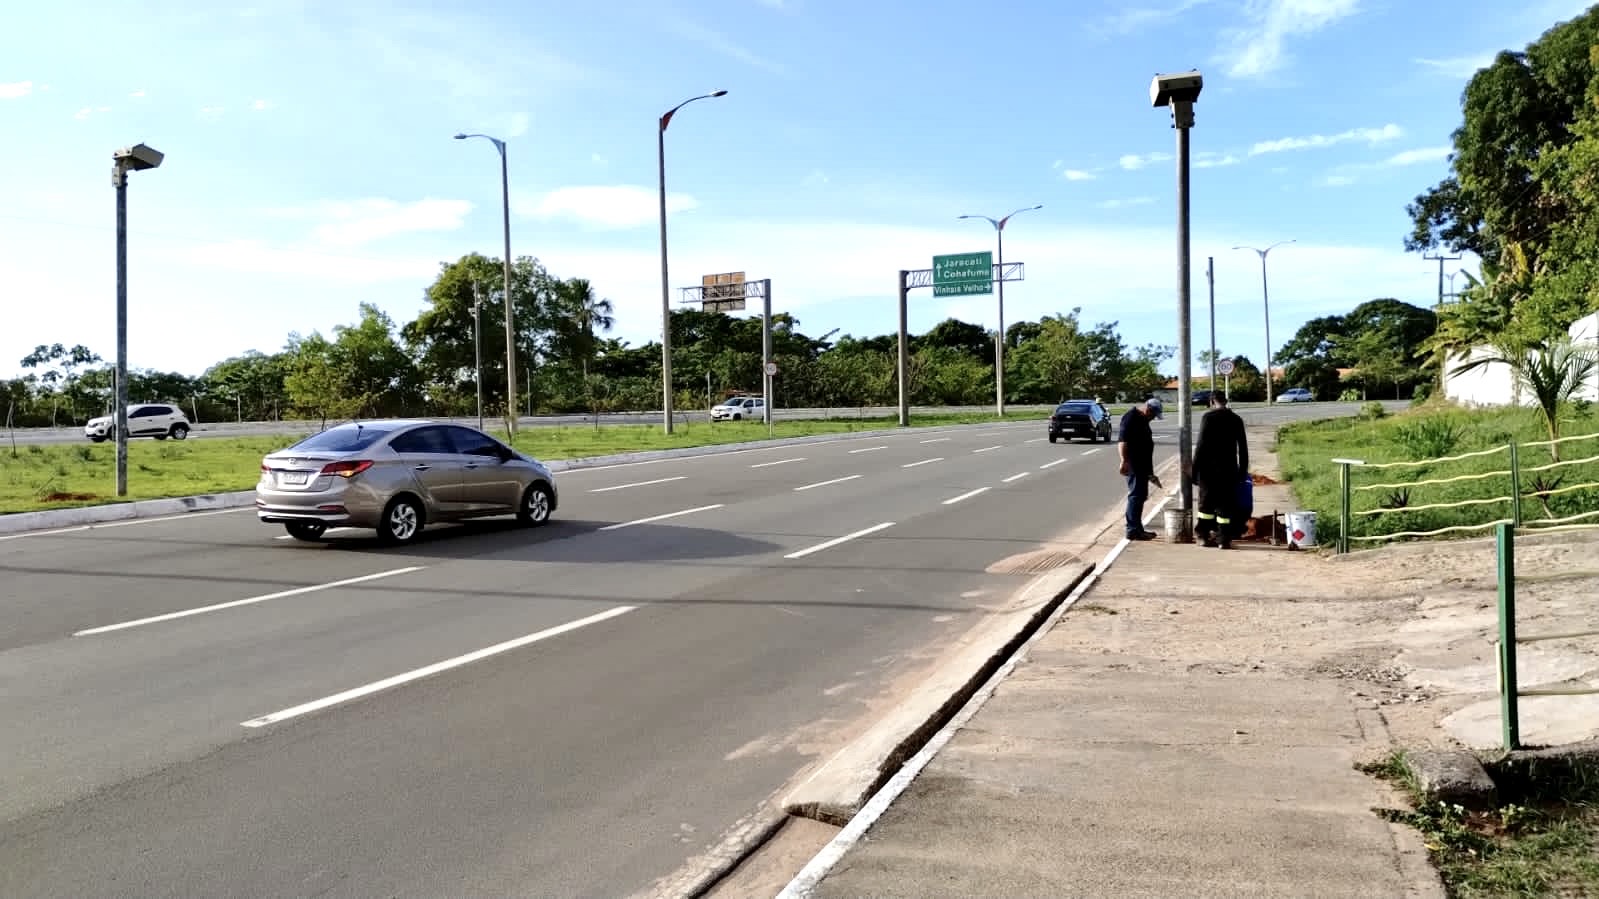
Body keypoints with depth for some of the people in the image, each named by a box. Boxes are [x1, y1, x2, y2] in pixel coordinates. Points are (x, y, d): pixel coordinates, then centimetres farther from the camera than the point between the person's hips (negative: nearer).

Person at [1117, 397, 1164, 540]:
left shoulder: (1142, 420, 19)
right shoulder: (1131, 418, -13)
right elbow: (1122, 441, -24)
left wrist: (1150, 473, 29)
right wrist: (1124, 461, -35)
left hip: (1142, 465, 10)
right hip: (1133, 465, -10)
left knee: (1141, 496, 14)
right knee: (1136, 495, -9)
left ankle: (1137, 529, 22)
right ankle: (1133, 530, -7)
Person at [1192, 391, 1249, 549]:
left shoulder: (1208, 417, -7)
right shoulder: (1236, 419, 6)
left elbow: (1201, 444, -11)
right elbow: (1243, 447, 10)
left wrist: (1195, 469, -6)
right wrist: (1243, 469, 18)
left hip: (1209, 467, -2)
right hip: (1228, 468, 3)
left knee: (1206, 502, 8)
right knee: (1225, 503, 6)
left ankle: (1203, 535, 10)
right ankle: (1224, 539, 5)